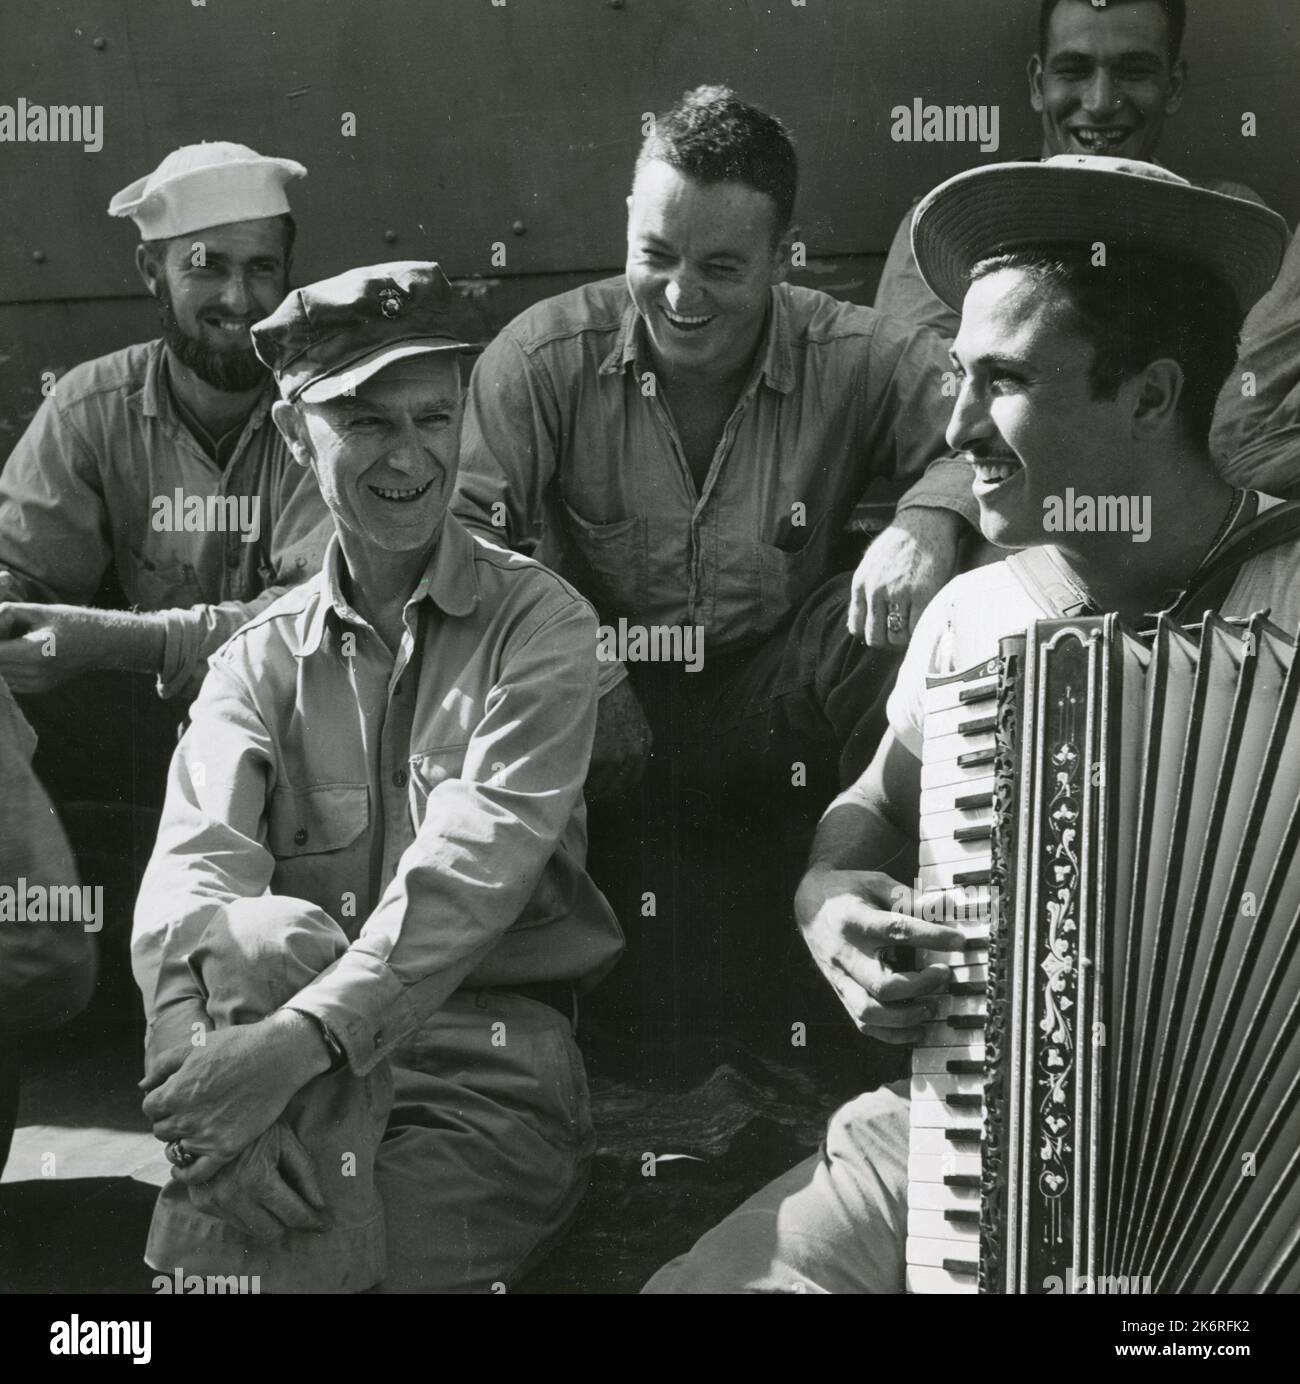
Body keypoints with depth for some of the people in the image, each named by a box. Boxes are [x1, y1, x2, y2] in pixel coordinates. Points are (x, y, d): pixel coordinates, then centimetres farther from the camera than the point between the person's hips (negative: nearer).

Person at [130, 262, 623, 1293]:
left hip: (492, 1063, -3)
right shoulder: (263, 658, 12)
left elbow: (477, 860, -12)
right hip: (298, 1074, 3)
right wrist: (199, 1058, -27)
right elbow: (190, 872, -5)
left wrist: (304, 1034, -27)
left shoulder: (539, 624, 4)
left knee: (229, 1265, -28)